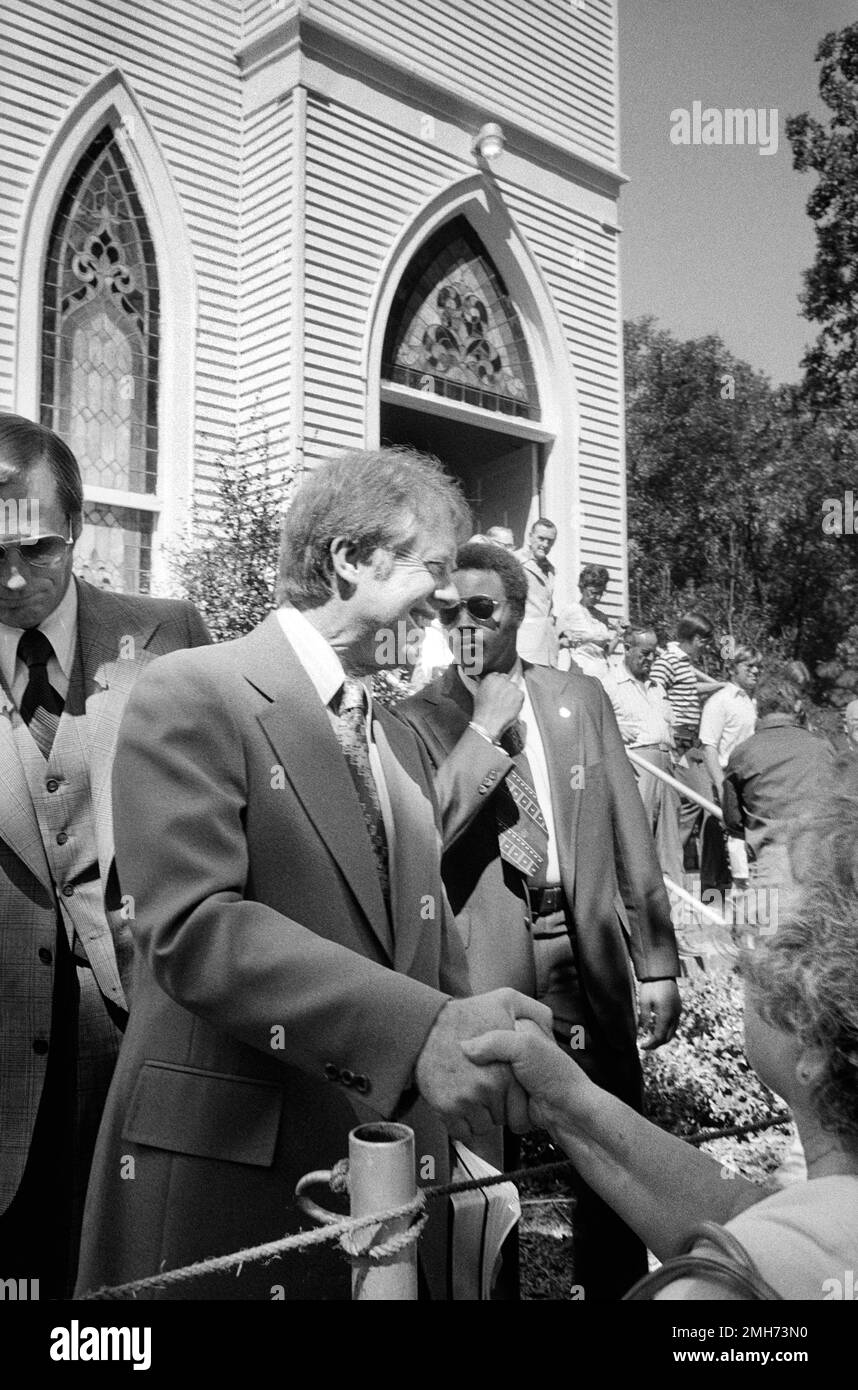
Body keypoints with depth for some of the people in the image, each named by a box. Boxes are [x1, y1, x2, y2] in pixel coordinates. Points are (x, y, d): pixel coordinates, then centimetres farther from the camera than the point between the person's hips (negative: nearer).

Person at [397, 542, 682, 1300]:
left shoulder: (581, 697, 4)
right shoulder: (420, 718, -4)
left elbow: (629, 835, 6)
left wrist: (657, 963, 4)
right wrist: (485, 730, -18)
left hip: (590, 954, 3)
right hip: (486, 965, -2)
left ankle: (615, 1285, 35)